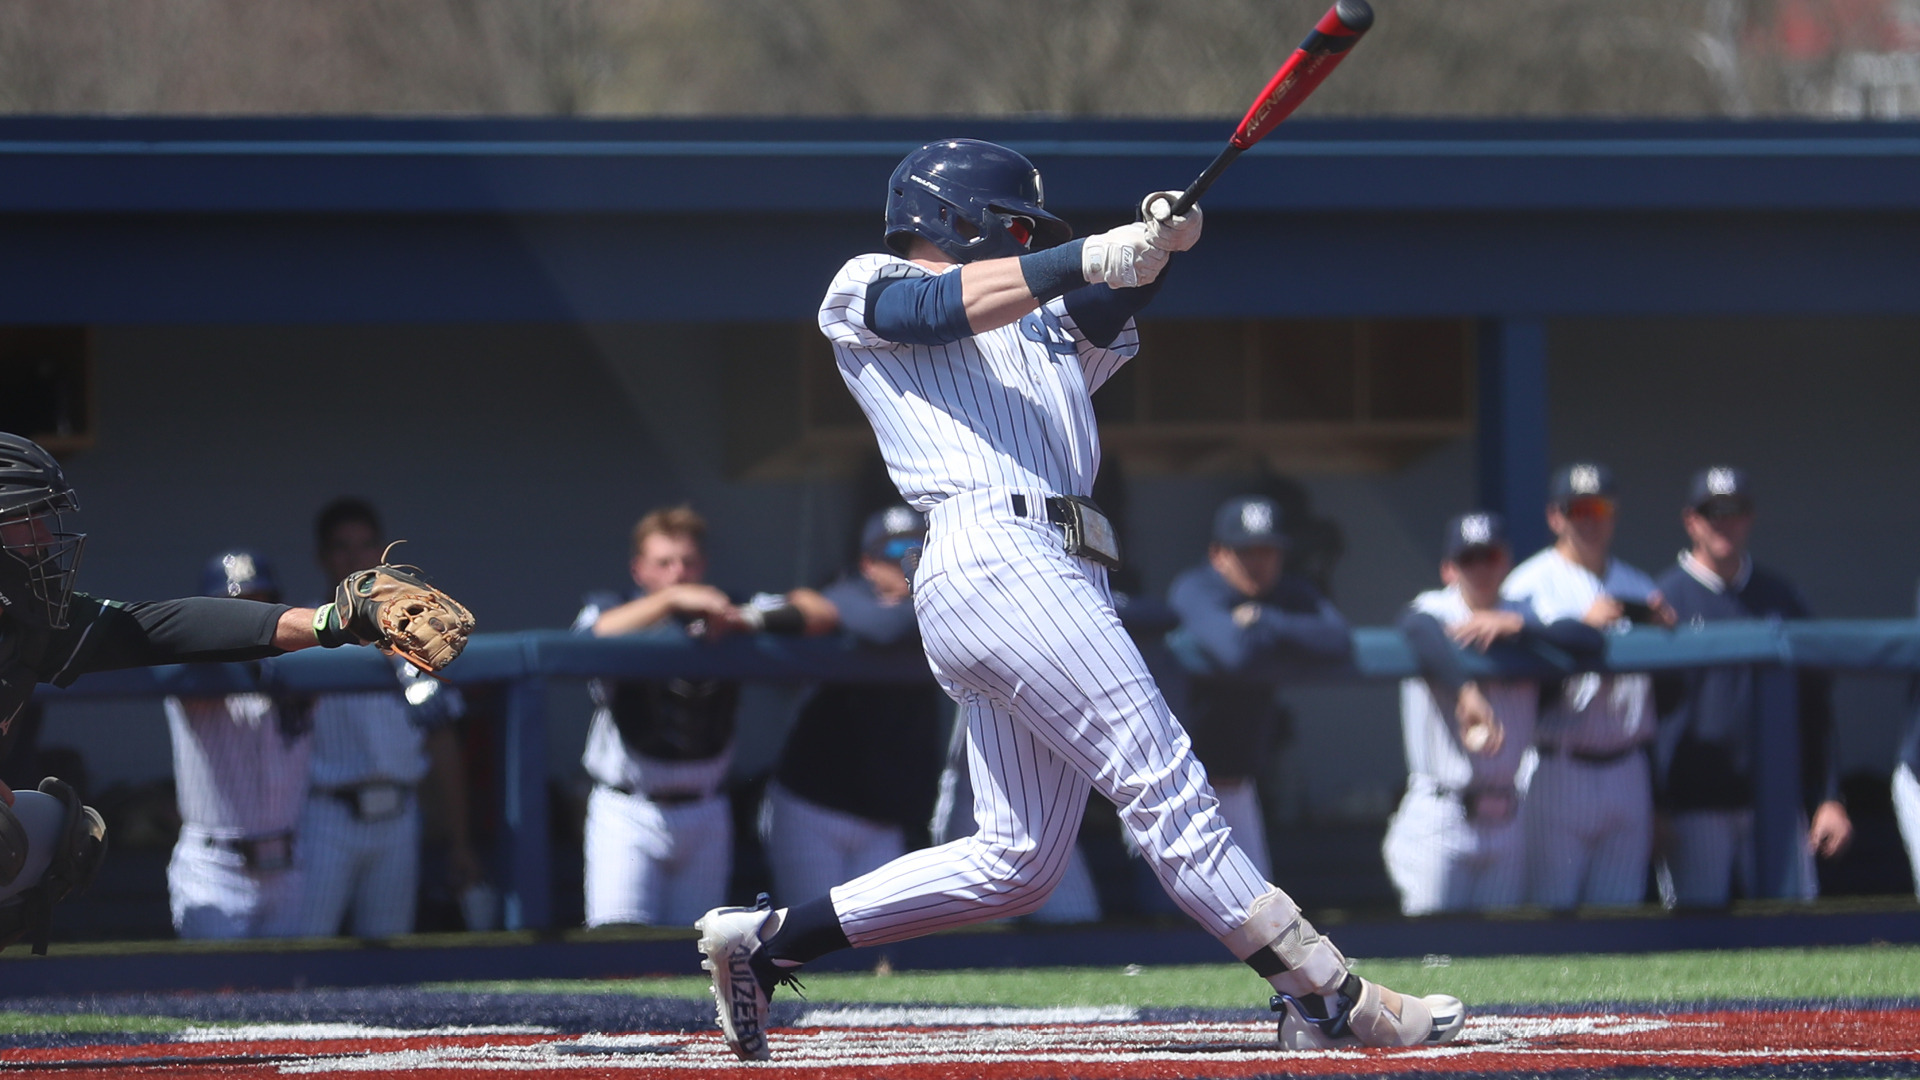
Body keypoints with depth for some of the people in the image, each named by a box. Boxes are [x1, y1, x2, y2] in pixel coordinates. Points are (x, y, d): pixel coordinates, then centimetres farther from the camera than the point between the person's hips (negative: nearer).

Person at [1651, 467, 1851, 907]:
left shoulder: (1781, 597, 12)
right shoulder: (1664, 598, 0)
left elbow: (1815, 704, 14)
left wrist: (1828, 799, 8)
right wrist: (1651, 812, -8)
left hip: (1776, 800, 4)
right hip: (1692, 807, -4)